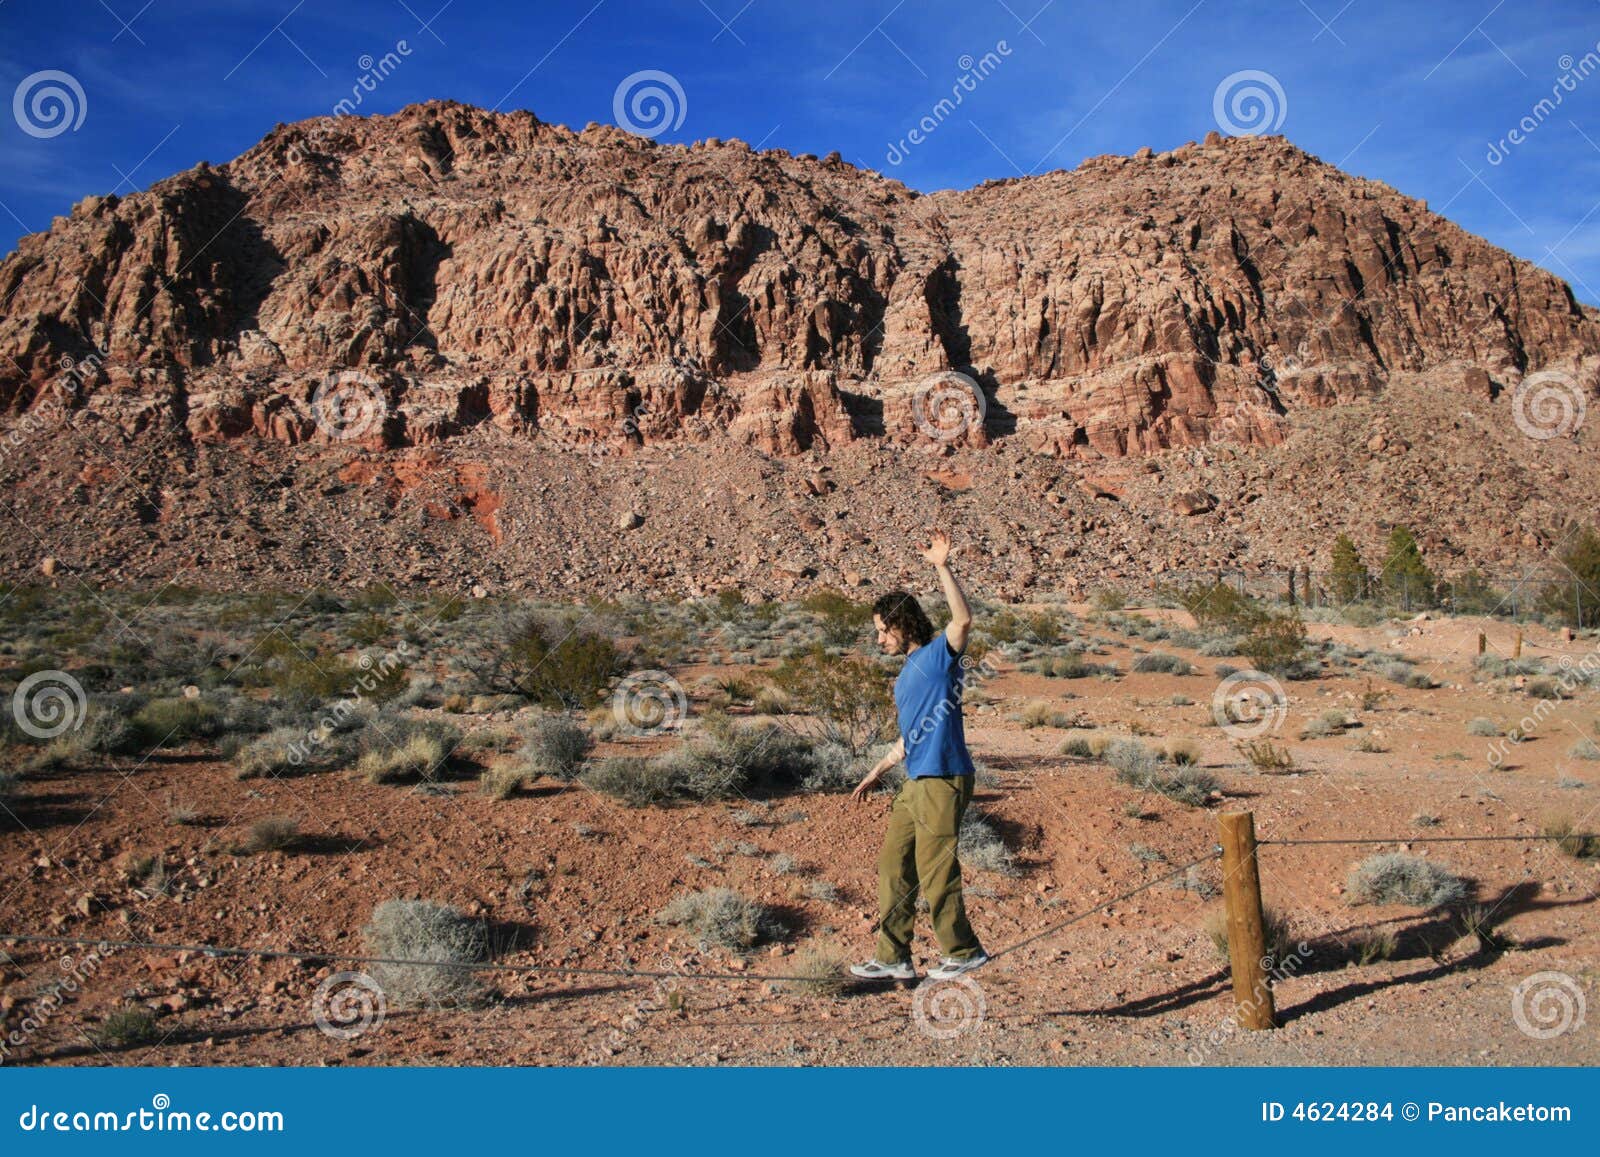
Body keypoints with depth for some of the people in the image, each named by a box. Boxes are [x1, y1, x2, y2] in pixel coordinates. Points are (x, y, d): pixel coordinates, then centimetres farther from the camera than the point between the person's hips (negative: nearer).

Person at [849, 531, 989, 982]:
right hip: (915, 783, 9)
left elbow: (963, 619, -26)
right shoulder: (905, 677, 20)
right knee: (893, 868, 9)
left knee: (936, 873, -3)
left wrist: (942, 568, -29)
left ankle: (964, 952, 13)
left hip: (943, 781, -9)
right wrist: (876, 773, 31)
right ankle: (892, 957, 16)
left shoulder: (938, 655, -5)